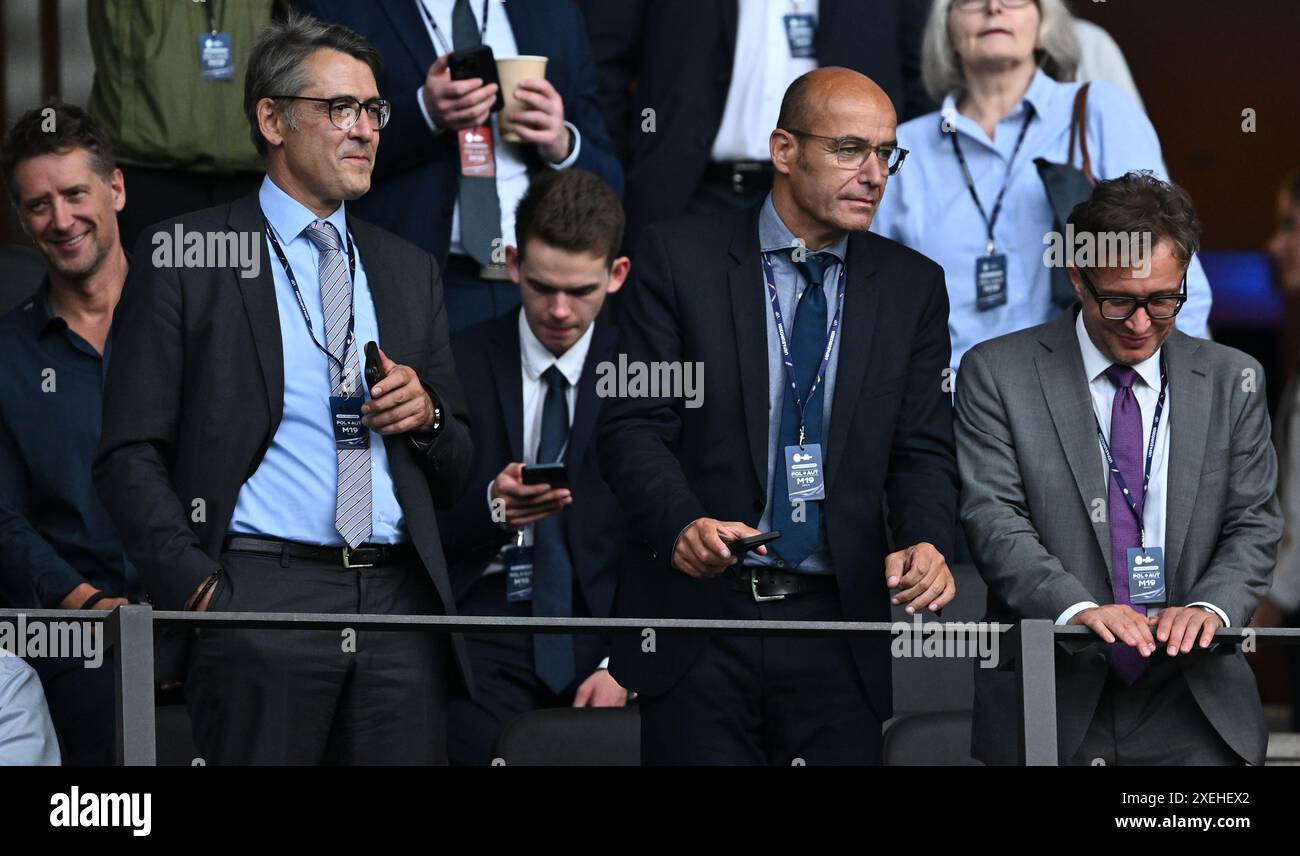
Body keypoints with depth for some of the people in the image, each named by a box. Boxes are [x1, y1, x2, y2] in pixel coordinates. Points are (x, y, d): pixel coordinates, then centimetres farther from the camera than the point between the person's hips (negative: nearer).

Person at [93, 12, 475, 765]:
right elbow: (131, 454, 0)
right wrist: (196, 586, -12)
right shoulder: (184, 257, 5)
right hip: (262, 592, -4)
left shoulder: (411, 270, 20)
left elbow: (457, 469, 23)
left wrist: (427, 416, 1)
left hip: (398, 594, 4)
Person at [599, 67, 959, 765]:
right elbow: (634, 427, -4)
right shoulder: (679, 257, 0)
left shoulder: (913, 286, 9)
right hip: (699, 613, -2)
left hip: (837, 626, 2)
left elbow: (923, 449, 7)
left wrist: (925, 541, -15)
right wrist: (682, 524, -24)